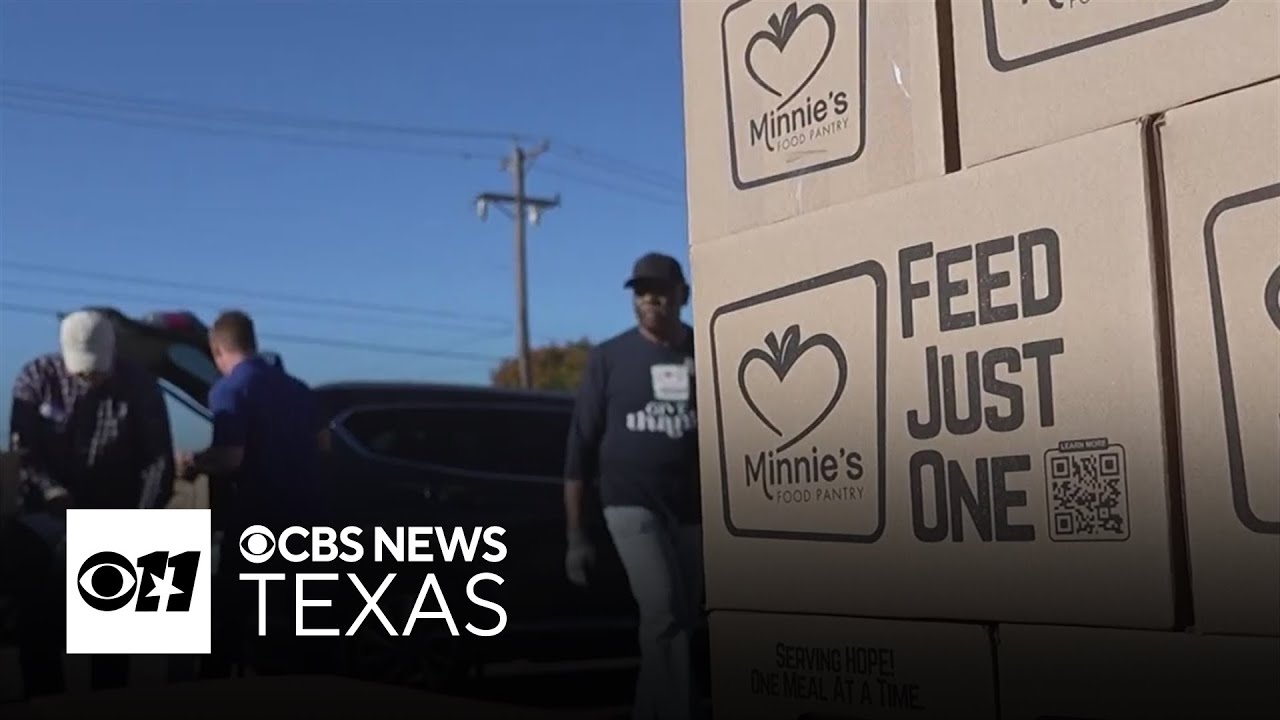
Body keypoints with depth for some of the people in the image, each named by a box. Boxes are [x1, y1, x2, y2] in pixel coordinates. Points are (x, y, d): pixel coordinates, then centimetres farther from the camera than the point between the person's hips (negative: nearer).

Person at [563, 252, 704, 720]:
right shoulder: (610, 358, 0)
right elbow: (581, 445, 1)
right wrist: (574, 534, -2)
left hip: (695, 511, 3)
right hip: (632, 505, -3)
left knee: (685, 622, 10)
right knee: (663, 612, -20)